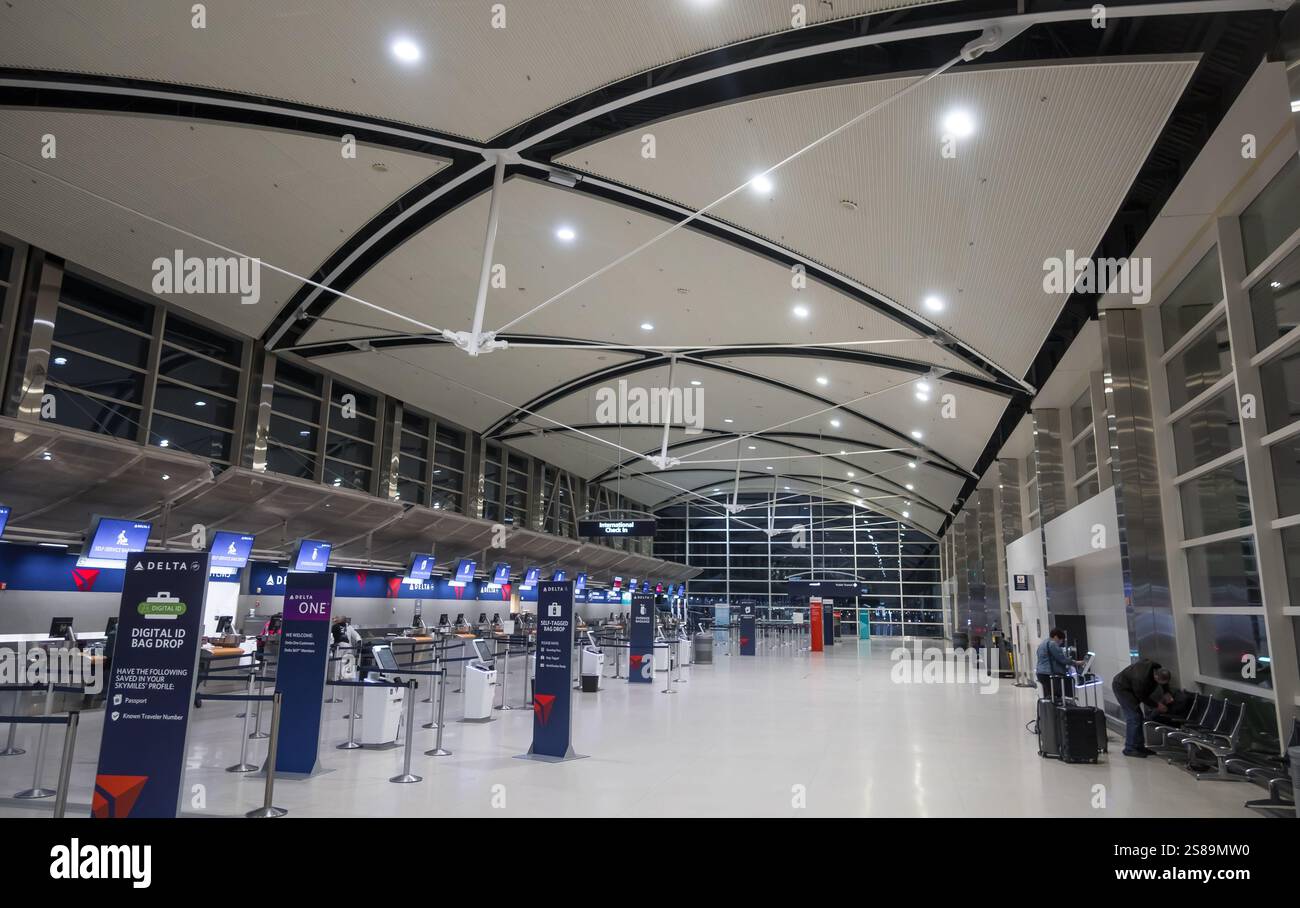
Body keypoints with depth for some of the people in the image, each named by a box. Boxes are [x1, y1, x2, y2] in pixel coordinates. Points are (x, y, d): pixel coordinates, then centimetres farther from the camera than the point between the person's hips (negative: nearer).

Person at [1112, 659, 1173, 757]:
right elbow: (1142, 697, -20)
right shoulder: (1141, 679, -37)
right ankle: (1129, 749, -10)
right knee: (1133, 717, -14)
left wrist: (1166, 693, -1)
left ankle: (1139, 746, 15)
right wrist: (1156, 705, -12)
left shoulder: (1158, 669, -14)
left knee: (1138, 716, 9)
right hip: (1121, 687, -9)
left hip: (1128, 686, 9)